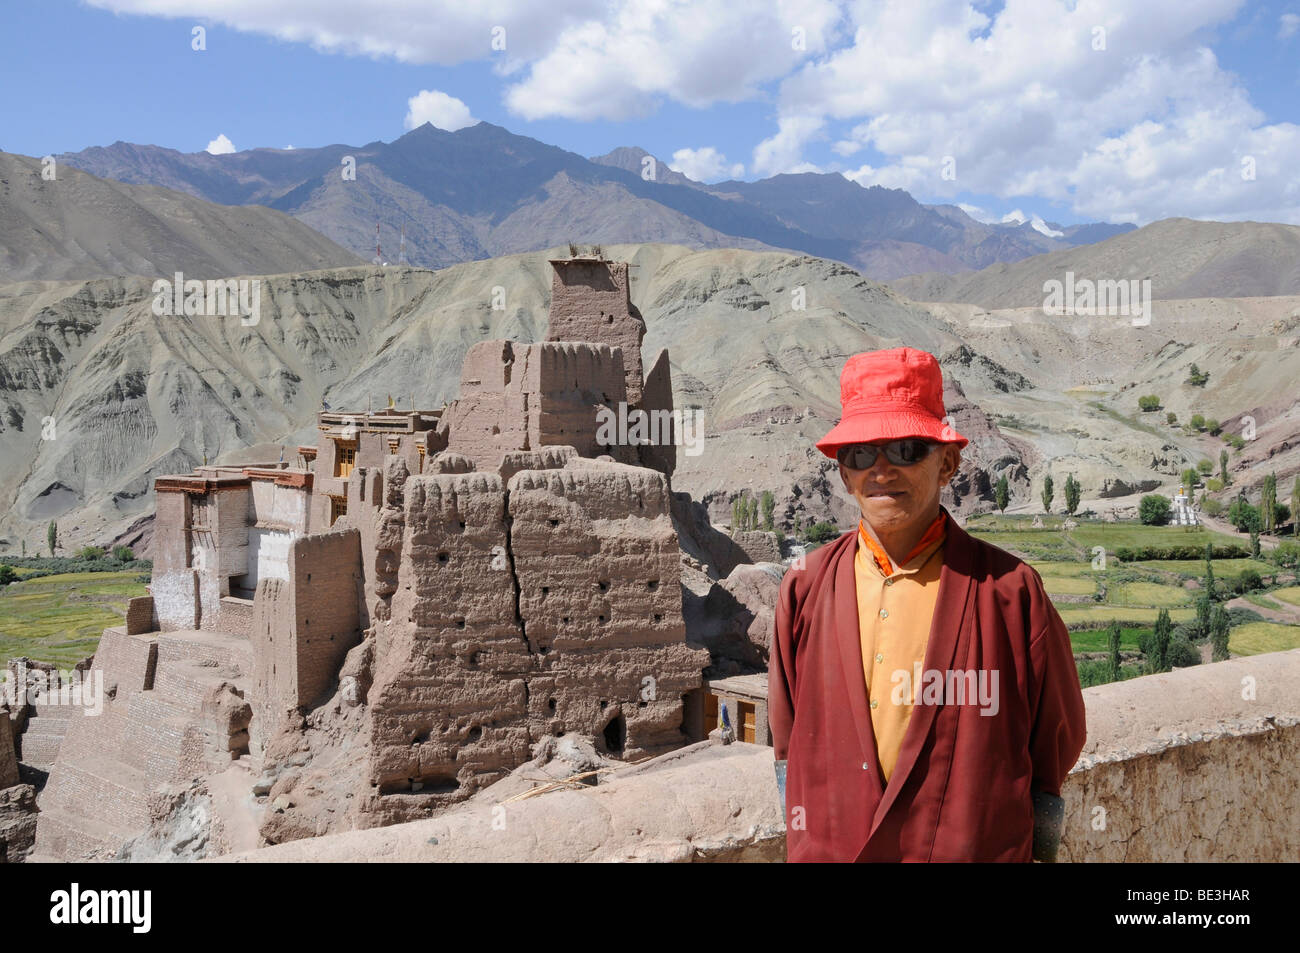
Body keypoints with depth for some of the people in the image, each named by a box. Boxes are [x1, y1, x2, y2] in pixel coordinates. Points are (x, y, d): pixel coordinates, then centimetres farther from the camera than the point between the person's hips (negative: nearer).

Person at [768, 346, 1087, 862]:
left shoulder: (1010, 588, -8)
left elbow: (1055, 741, 0)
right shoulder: (805, 588, -1)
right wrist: (805, 842, 8)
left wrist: (1036, 847, 1)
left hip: (977, 850, -2)